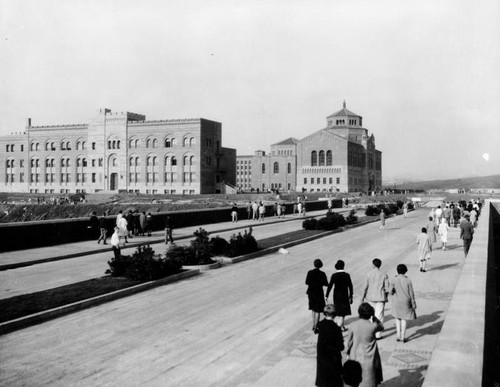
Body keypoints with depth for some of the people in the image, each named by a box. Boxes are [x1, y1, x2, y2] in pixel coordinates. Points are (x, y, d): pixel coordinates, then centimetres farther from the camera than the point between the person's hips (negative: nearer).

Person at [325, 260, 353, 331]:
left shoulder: (334, 275, -10)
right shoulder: (347, 275, -9)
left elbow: (330, 286, -10)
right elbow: (350, 286, -5)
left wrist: (326, 296, -2)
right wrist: (350, 296, 5)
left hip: (336, 295, 1)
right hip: (345, 295, -1)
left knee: (339, 311, 17)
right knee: (343, 311, 8)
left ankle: (342, 326, 29)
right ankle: (339, 327, 1)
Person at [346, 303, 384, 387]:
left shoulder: (354, 325, -9)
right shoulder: (372, 326, -18)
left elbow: (349, 341, 2)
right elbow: (381, 327, 5)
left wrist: (348, 353, 16)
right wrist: (373, 318, 1)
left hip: (355, 357, 3)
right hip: (368, 358, -3)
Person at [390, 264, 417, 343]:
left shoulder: (394, 280, -11)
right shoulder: (408, 280, -12)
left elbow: (391, 292, -6)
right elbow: (411, 293, -8)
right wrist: (413, 304, 3)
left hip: (396, 302, 0)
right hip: (406, 302, 0)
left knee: (398, 318, 18)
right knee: (404, 319, 13)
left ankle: (398, 336, 16)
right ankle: (403, 337, 14)